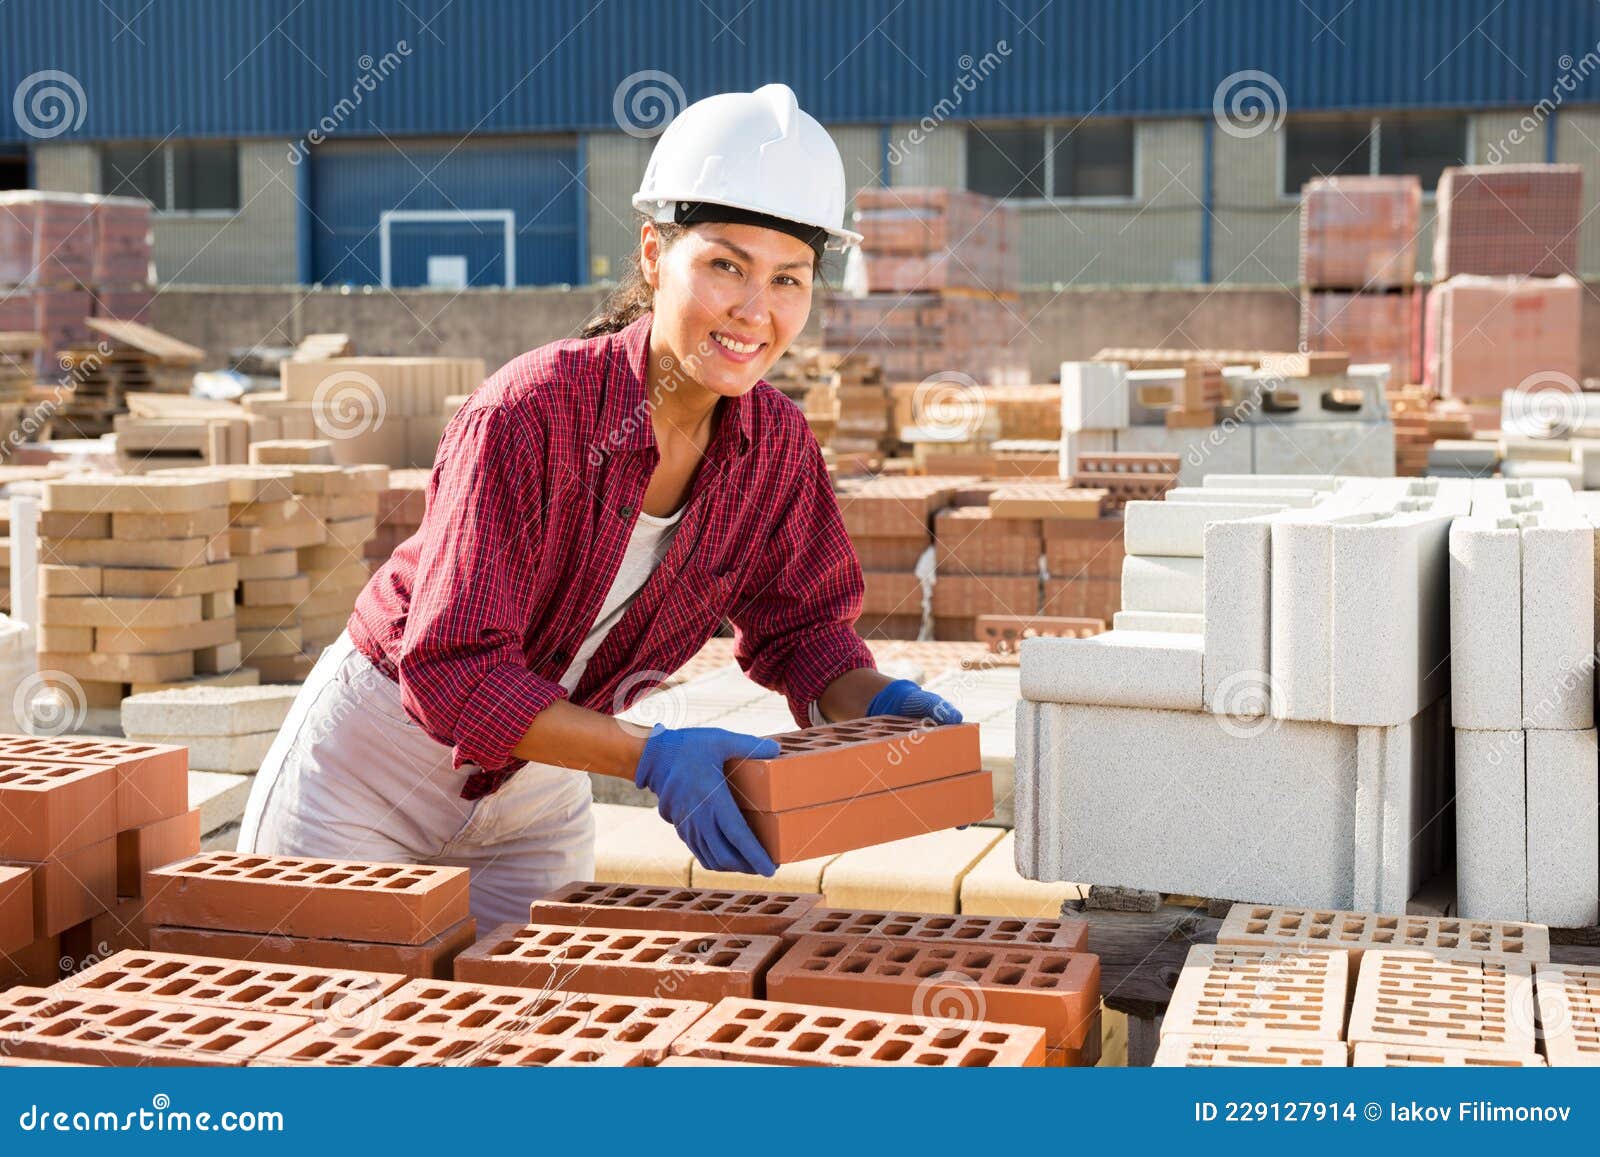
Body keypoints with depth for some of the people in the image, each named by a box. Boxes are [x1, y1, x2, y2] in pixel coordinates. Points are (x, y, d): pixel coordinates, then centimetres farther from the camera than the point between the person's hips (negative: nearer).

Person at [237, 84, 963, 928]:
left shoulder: (775, 443, -11)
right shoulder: (526, 415, -30)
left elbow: (802, 629, 0)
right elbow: (452, 672, -33)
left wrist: (881, 704, -22)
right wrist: (651, 757, -42)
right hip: (368, 780, -5)